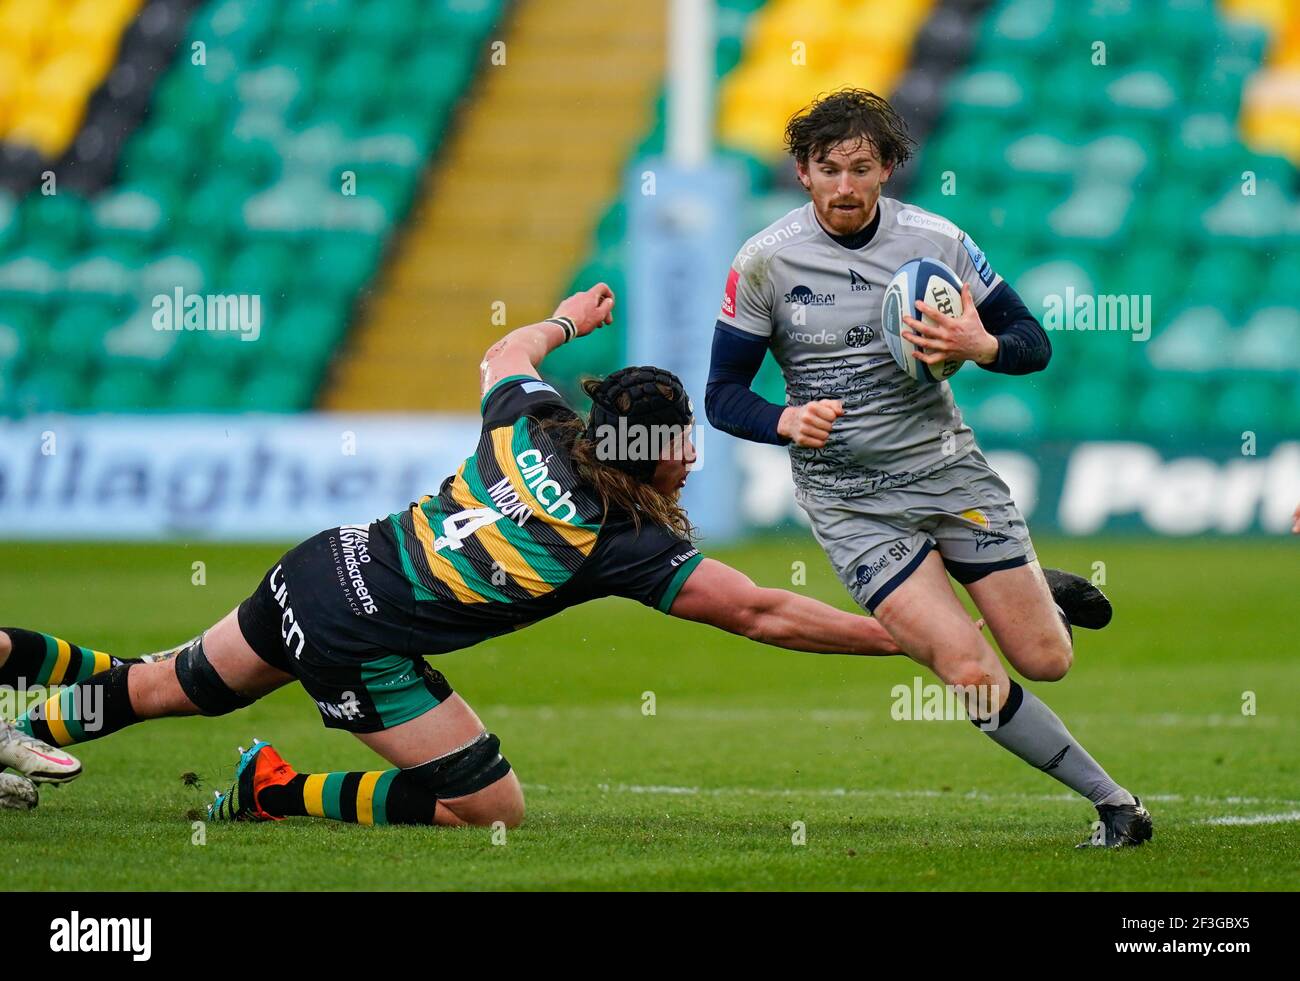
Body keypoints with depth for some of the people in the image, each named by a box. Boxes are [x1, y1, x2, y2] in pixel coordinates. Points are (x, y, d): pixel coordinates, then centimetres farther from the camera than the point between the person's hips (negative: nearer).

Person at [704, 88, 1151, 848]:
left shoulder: (938, 242, -5)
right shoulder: (764, 262, -8)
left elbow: (1034, 344, 1)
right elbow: (723, 395, -4)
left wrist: (981, 346, -22)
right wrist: (788, 421, -24)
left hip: (948, 468, 2)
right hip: (849, 499, -2)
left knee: (1046, 661, 1)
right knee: (970, 674, -16)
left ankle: (1039, 590, 37)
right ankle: (1113, 801, -1)